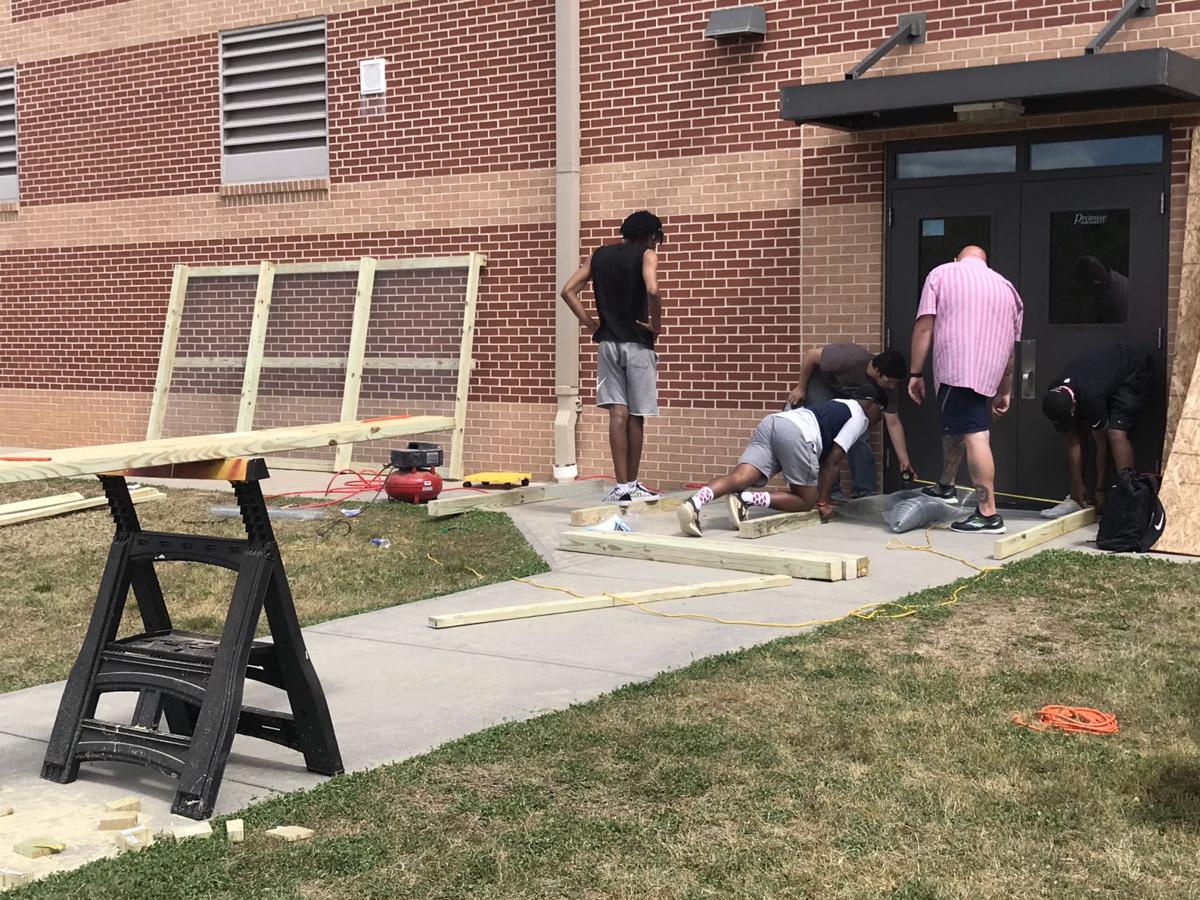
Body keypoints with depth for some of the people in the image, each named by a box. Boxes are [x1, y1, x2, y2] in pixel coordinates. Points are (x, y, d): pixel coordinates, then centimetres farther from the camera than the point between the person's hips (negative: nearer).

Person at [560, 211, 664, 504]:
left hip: (607, 342, 4)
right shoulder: (646, 255, -4)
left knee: (618, 413, 1)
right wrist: (656, 324, -11)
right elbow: (652, 290, -24)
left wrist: (589, 323, 5)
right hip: (637, 343, -4)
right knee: (636, 416, 5)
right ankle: (632, 485, 13)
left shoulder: (599, 255, 11)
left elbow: (568, 290, 4)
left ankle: (622, 487, -4)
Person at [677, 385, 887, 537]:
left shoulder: (837, 405, 40)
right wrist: (823, 502, 9)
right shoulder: (860, 417, 15)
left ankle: (694, 503, -42)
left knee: (739, 477, -14)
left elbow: (823, 455, 43)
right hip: (796, 433, -7)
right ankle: (746, 499, -18)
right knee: (805, 501, 4)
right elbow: (832, 461, 4)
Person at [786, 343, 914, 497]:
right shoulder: (850, 358, -41)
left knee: (860, 437, -10)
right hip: (820, 381, -4)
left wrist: (904, 461, -18)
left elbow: (893, 423, -15)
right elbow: (811, 354, -28)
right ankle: (831, 491, -7)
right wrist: (800, 388, -19)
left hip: (849, 393, 5)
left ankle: (865, 492, -2)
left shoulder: (888, 386, -23)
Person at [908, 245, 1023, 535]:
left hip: (955, 369, -6)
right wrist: (1004, 392, 29)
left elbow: (924, 328, -1)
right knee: (954, 424, 27)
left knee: (975, 436, -13)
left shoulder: (942, 273, 10)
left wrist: (916, 374, 3)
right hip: (987, 373, 6)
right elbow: (1010, 347, 24)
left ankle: (988, 515, -17)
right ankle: (946, 487, 43)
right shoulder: (1005, 286, 23)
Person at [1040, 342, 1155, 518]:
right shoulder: (1055, 399, -21)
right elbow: (1071, 444, -12)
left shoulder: (1091, 398, -40)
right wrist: (1077, 486, -12)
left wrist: (1100, 490, -20)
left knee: (1116, 433, -26)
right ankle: (1076, 498, 2)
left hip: (1135, 373, -7)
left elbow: (1102, 444, -27)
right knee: (1077, 432, -5)